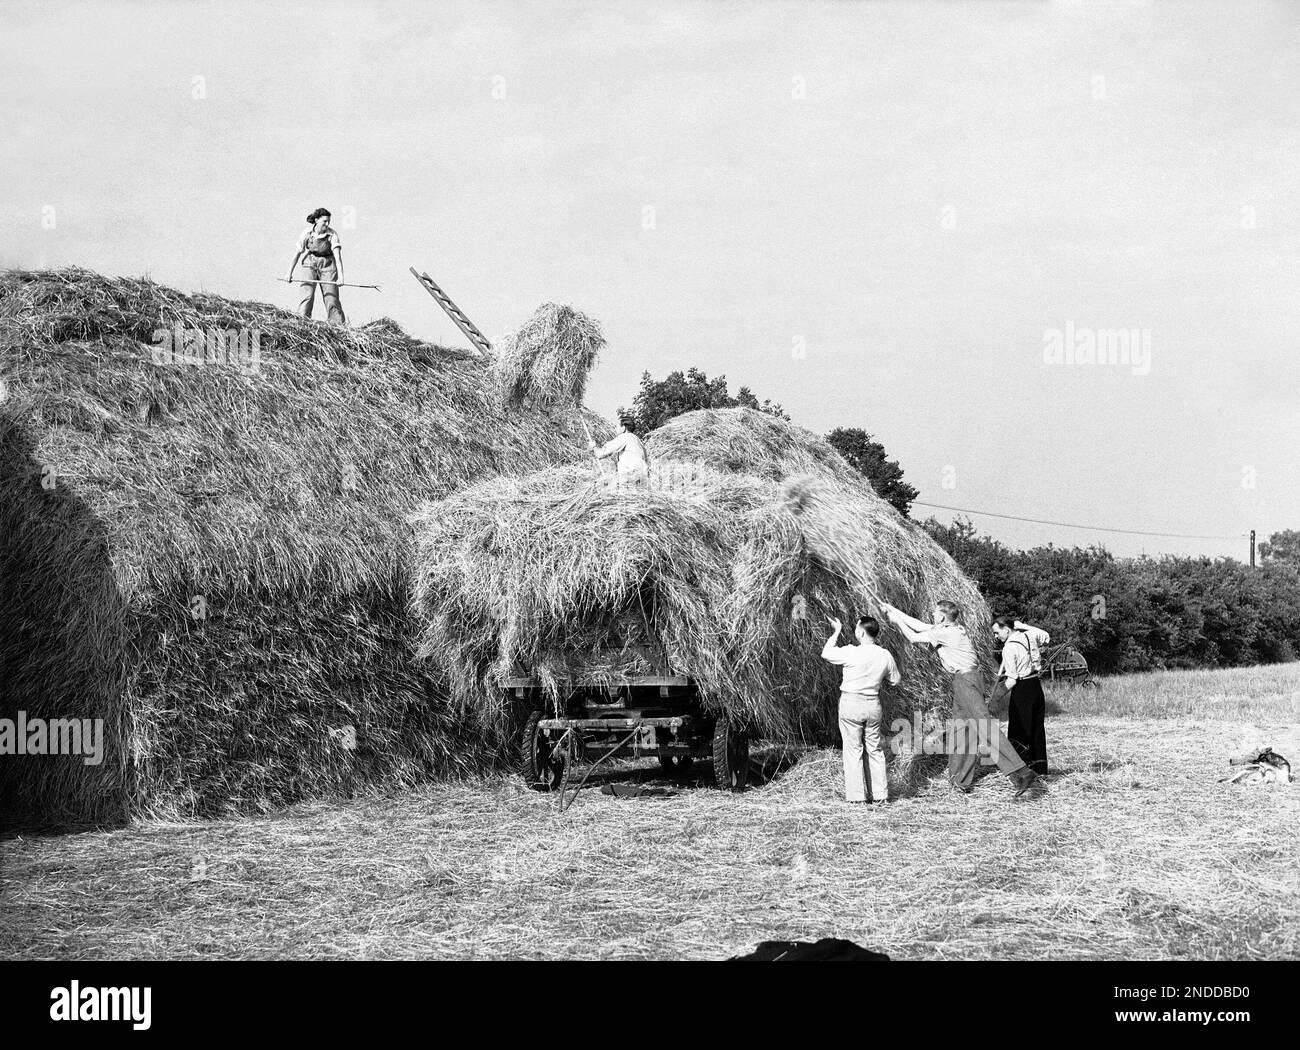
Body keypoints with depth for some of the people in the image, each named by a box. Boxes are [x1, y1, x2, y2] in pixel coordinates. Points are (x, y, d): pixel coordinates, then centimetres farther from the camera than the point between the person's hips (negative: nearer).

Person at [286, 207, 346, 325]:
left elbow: (337, 256, -21)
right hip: (309, 265, 0)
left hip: (327, 266, 0)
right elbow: (297, 253, 0)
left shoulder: (332, 234, -12)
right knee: (307, 297, -13)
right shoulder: (306, 233, -9)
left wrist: (340, 276, -32)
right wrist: (289, 272, 4)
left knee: (332, 298, -2)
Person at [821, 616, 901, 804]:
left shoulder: (851, 653, -16)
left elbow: (825, 653, -1)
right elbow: (896, 680, 10)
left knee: (853, 749, 3)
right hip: (873, 705, 4)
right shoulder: (885, 655, -2)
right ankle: (880, 794, 14)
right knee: (874, 749, 13)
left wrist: (837, 632, 10)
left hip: (851, 703, -4)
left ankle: (856, 795, 4)